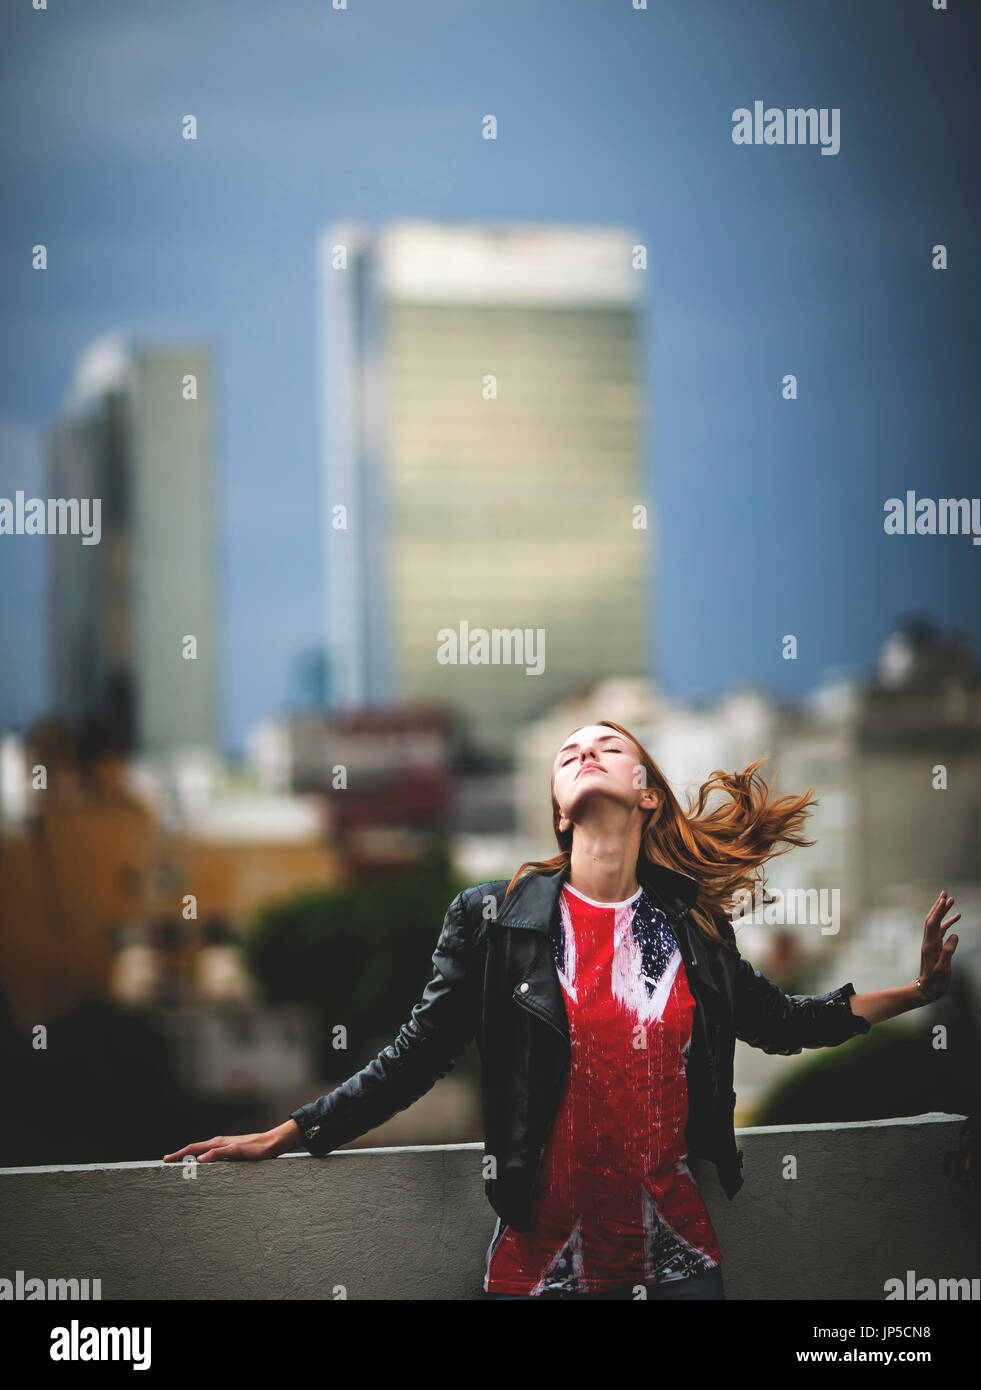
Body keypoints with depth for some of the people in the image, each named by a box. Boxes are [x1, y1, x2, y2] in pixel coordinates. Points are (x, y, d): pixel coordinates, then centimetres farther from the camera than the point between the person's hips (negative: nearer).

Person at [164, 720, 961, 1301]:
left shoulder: (692, 925, 4)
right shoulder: (494, 919, -3)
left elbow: (776, 1022, 18)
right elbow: (417, 1057, 2)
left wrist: (917, 990, 14)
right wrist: (287, 1136, 1)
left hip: (678, 1253, 2)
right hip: (542, 1257, -2)